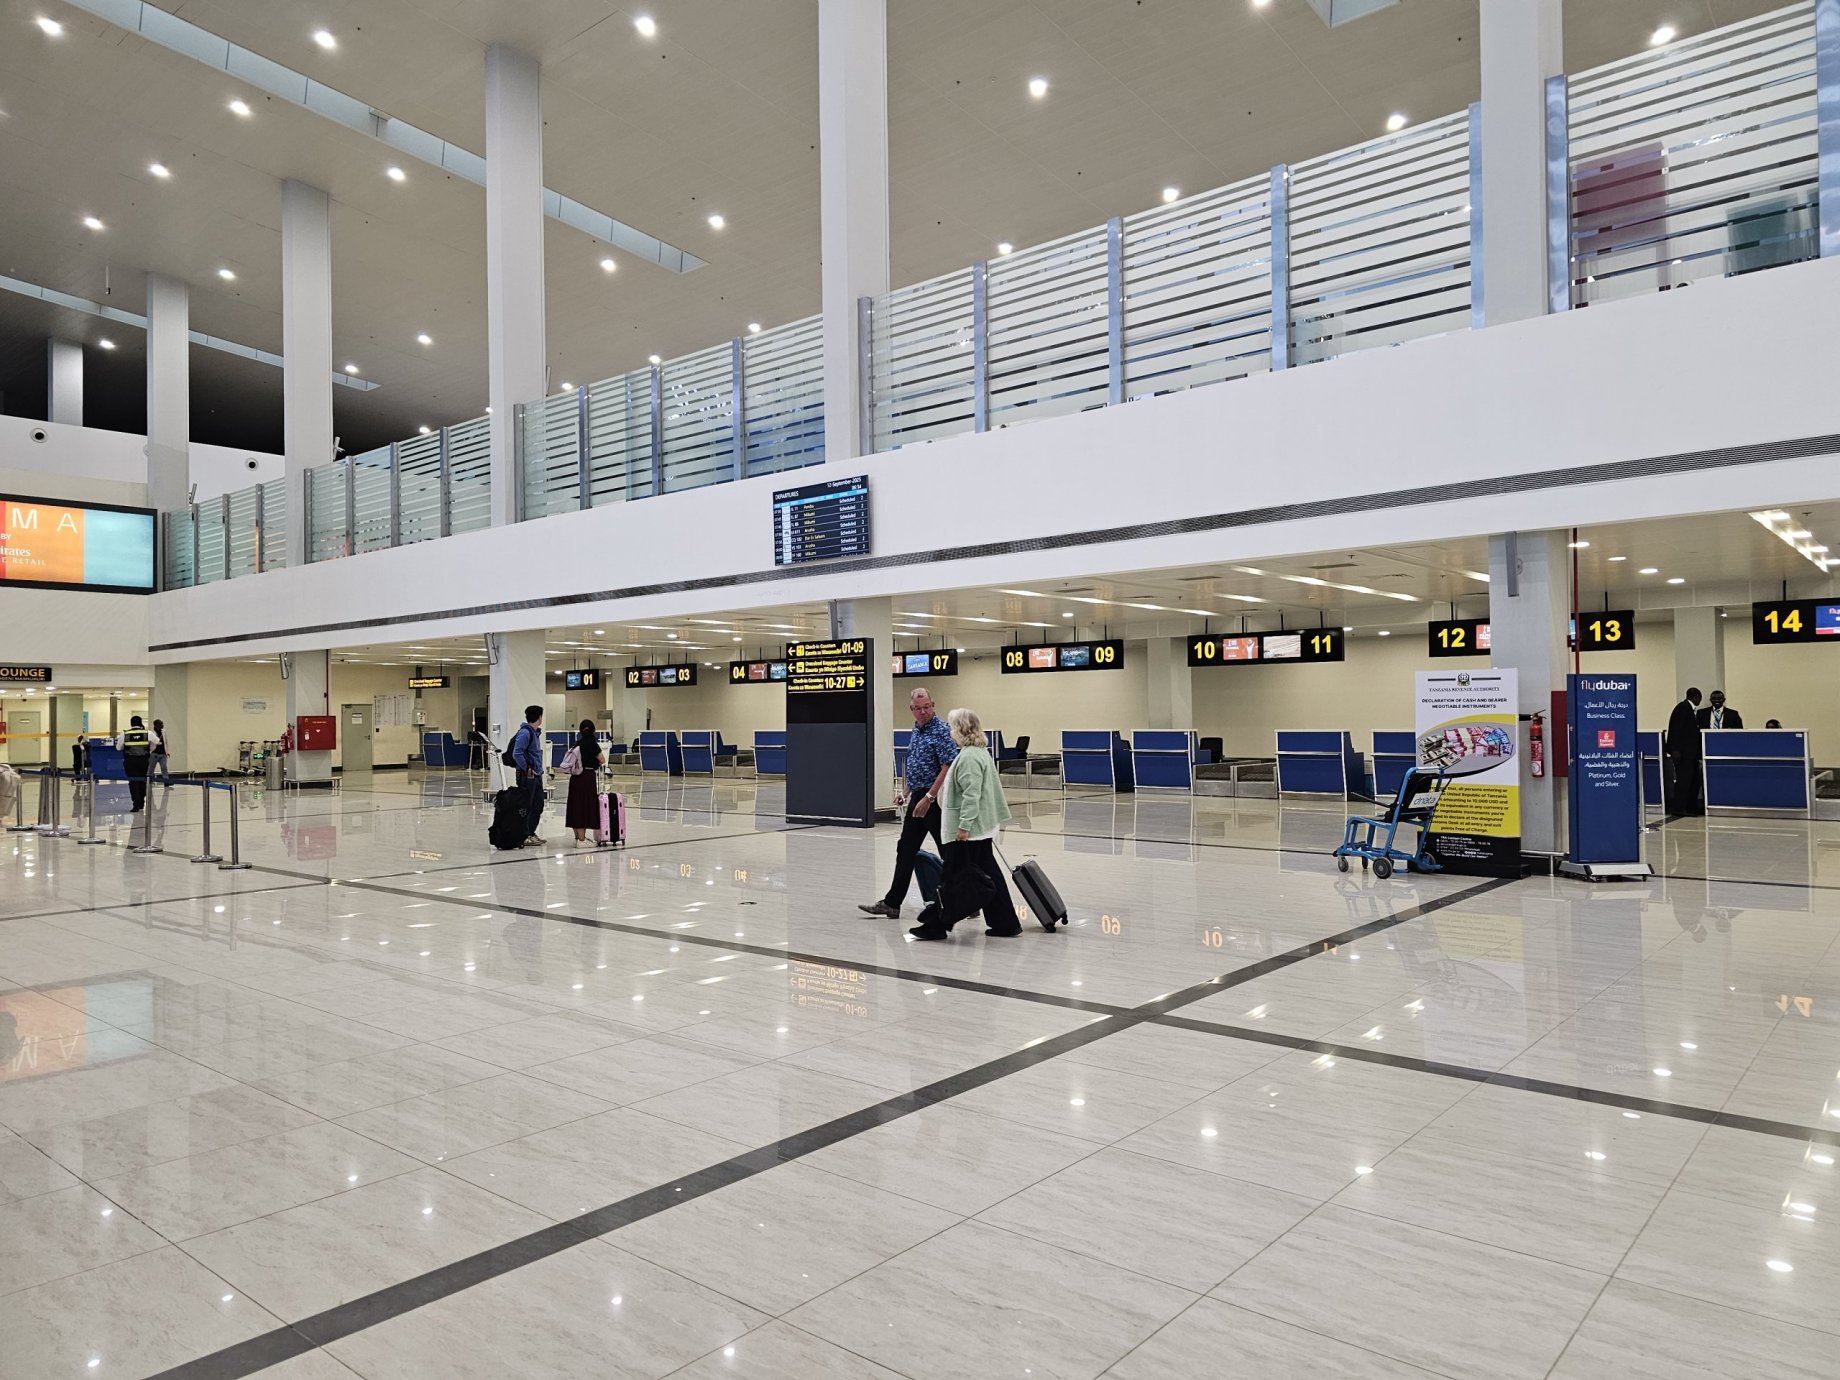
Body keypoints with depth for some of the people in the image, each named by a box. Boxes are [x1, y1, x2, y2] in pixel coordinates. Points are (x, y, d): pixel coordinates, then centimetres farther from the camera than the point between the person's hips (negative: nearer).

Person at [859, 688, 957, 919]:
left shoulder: (941, 731, -14)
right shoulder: (916, 730, 13)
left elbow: (948, 768, -20)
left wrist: (928, 798, -23)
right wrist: (905, 792, 13)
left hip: (935, 799, -9)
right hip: (917, 798, 9)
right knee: (905, 850, 9)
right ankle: (892, 903, 13)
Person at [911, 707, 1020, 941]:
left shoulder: (969, 757, -17)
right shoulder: (980, 752, 16)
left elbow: (971, 794, -23)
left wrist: (964, 825, -24)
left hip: (968, 830, -10)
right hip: (983, 827, 10)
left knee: (954, 878, -1)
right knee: (988, 875, 11)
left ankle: (936, 925, 8)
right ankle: (1005, 923, 13)